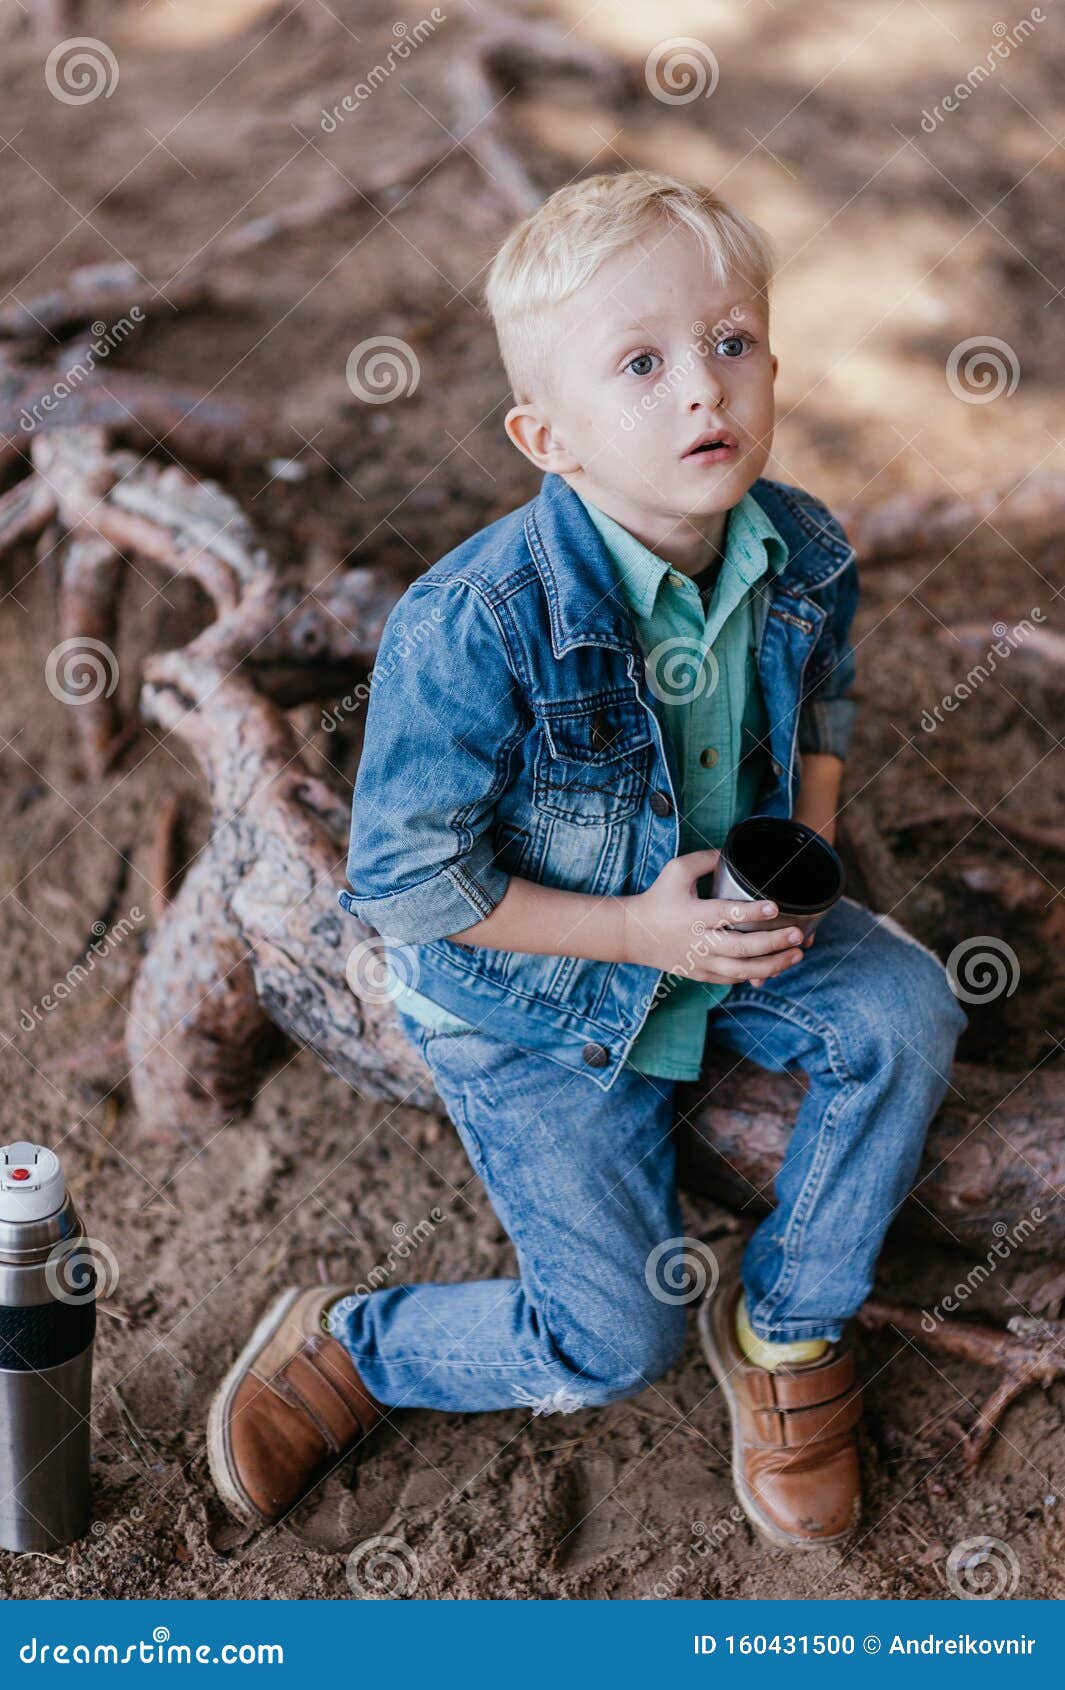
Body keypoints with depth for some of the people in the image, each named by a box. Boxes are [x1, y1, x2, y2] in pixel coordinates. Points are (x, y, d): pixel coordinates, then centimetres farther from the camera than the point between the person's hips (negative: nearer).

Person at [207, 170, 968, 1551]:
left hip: (726, 926, 5)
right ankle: (341, 1348, 21)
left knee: (905, 1008, -20)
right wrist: (635, 929, -26)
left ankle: (787, 1329, 4)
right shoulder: (473, 628, -32)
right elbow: (401, 882, -24)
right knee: (617, 1343, -6)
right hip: (531, 1000, -5)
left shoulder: (804, 554, -13)